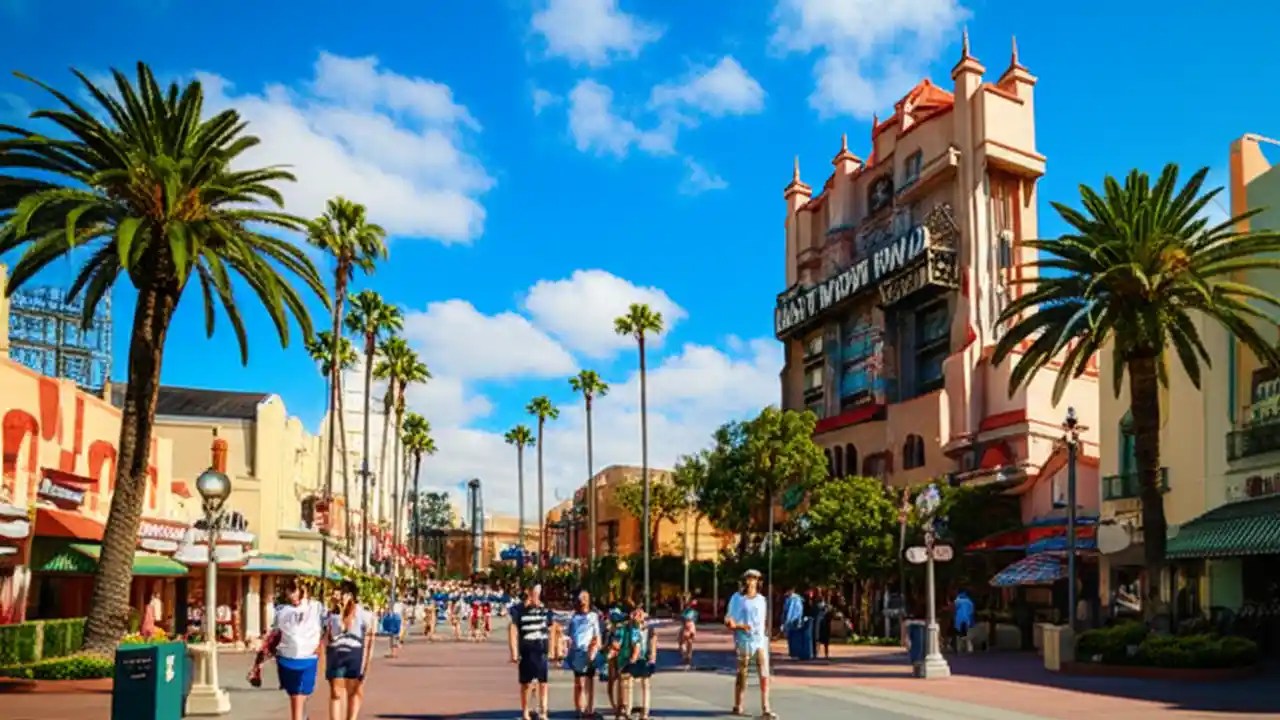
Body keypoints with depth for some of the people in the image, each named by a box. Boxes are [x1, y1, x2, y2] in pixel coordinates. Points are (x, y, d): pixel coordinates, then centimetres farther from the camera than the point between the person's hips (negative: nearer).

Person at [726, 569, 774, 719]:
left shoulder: (761, 599, 11)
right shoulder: (737, 598, -1)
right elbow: (728, 621, -4)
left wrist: (764, 636, 10)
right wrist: (740, 626, -21)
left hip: (760, 642, 3)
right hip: (743, 643, -3)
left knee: (764, 675, -6)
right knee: (742, 676, 6)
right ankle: (738, 707, 20)